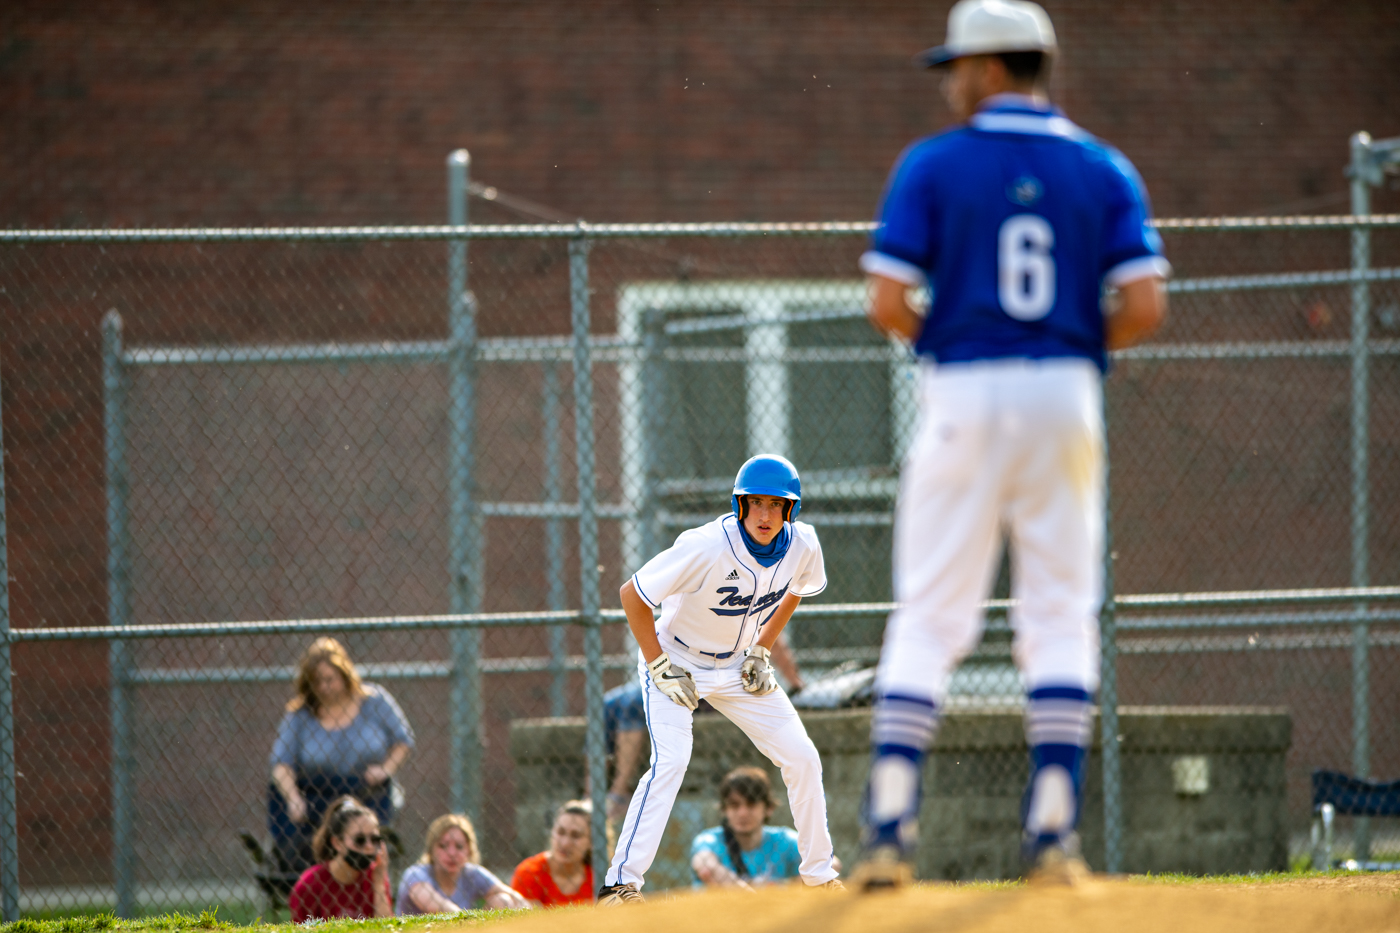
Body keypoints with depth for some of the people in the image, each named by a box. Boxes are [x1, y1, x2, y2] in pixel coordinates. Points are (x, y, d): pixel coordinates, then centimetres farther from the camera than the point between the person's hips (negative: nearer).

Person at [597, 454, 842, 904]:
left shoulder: (802, 545, -15)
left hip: (738, 666, 5)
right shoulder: (708, 547, -32)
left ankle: (820, 875, 16)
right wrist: (660, 667, -22)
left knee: (802, 758, -1)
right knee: (671, 758, -26)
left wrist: (762, 650, 1)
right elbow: (632, 594, -22)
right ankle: (621, 884, -24)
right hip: (678, 660, -5)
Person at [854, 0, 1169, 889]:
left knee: (929, 619, 2)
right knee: (1062, 617, 8)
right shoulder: (1103, 169, 6)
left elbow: (889, 304, -8)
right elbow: (1144, 308, -4)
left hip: (966, 394, -2)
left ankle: (889, 827, -6)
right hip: (1066, 399, 2)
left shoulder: (934, 165, -1)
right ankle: (1054, 832, -1)